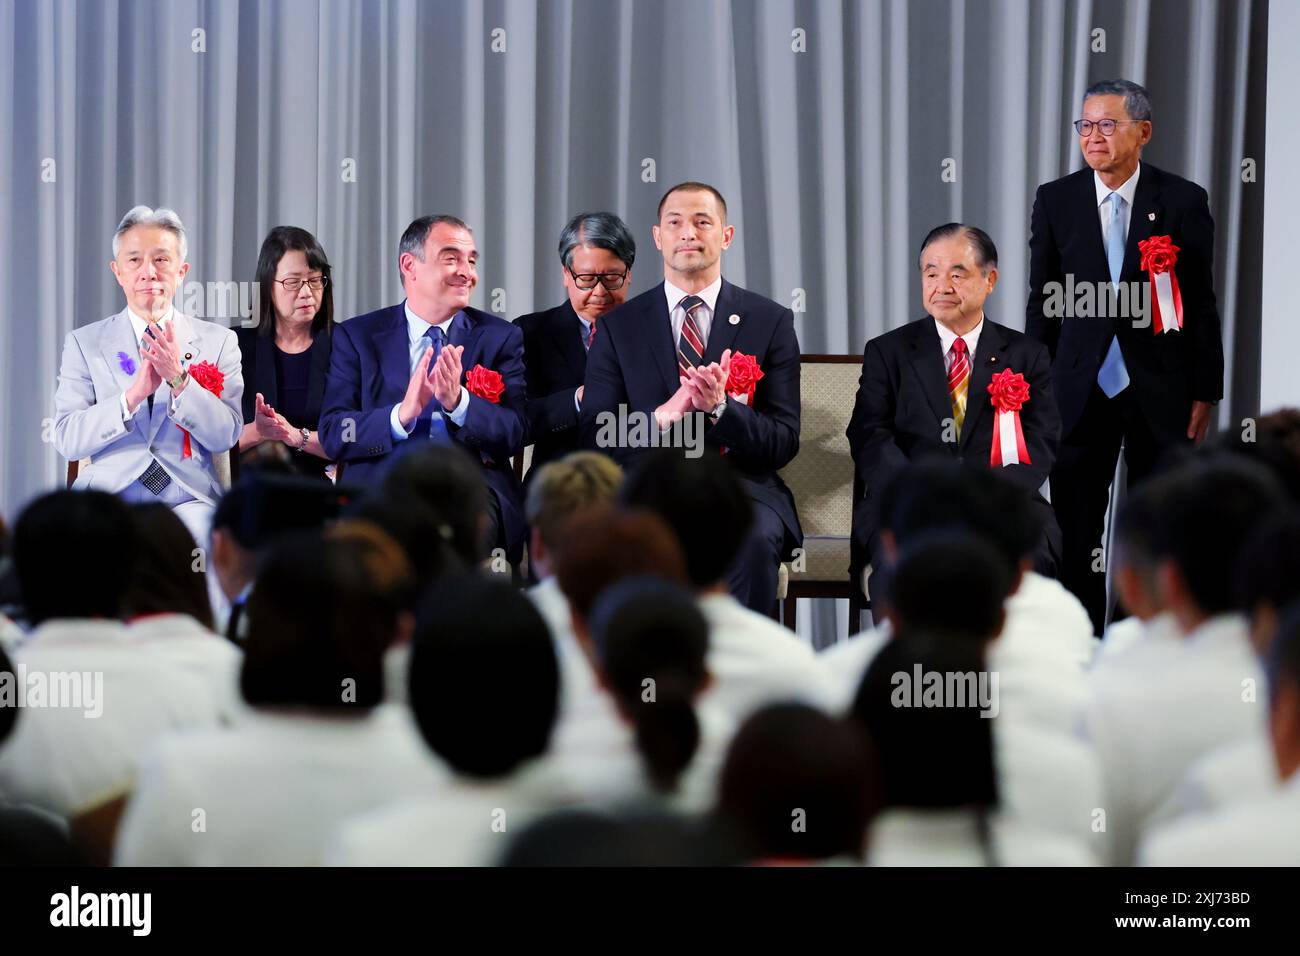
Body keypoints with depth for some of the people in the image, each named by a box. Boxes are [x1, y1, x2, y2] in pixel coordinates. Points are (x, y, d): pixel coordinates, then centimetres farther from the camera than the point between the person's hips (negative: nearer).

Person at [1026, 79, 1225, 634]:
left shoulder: (1183, 202, -2)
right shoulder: (1056, 200, 3)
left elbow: (1201, 304, 0)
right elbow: (1041, 302, 6)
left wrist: (1205, 394, -2)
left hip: (1160, 390, -1)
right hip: (1081, 393, 1)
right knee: (1075, 535, 5)